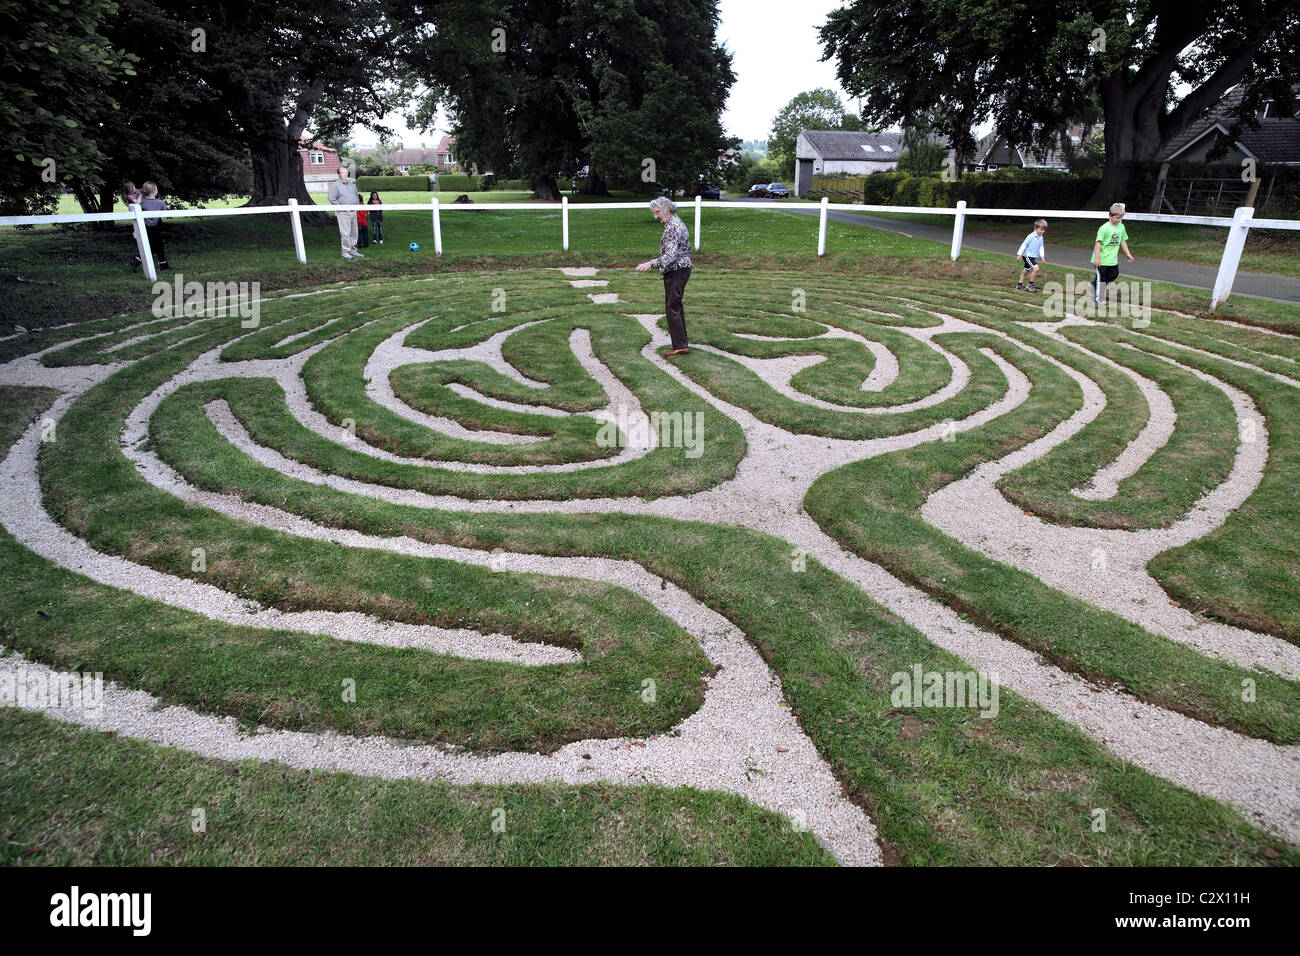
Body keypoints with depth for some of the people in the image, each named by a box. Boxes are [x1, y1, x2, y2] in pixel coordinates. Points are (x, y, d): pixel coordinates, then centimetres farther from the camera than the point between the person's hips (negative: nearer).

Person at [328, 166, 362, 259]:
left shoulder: (352, 184, 18)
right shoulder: (335, 185, -2)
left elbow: (356, 196, 27)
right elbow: (332, 199, -7)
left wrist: (357, 205, 13)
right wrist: (341, 207, -13)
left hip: (353, 212, 6)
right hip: (343, 213, -6)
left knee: (354, 233, 9)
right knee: (345, 233, -9)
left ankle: (353, 251, 18)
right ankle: (345, 252, -4)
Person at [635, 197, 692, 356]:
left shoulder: (673, 227, -19)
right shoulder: (676, 222, 14)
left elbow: (671, 255, -28)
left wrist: (651, 263, -34)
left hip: (676, 271, -11)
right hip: (682, 269, 11)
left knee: (672, 307, -8)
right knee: (676, 306, 15)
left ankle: (680, 346, -7)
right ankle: (681, 342, 21)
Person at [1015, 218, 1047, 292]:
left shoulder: (1041, 238, 8)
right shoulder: (1031, 236, -15)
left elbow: (1041, 247, 13)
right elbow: (1024, 244, -12)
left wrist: (1042, 256, 3)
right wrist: (1019, 254, -12)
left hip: (1032, 257, 8)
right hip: (1027, 255, -8)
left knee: (1025, 271, 14)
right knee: (1036, 268, -19)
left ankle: (1019, 285, 24)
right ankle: (1031, 284, -7)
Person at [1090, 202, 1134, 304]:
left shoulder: (1121, 227, 6)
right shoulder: (1104, 228, -15)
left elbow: (1123, 241, 15)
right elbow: (1098, 242, -17)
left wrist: (1128, 254, 14)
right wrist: (1097, 257, -21)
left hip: (1113, 259, 7)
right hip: (1103, 259, -7)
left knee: (1114, 274, 8)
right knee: (1101, 277, 2)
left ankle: (1094, 285, 23)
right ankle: (1098, 298, 13)